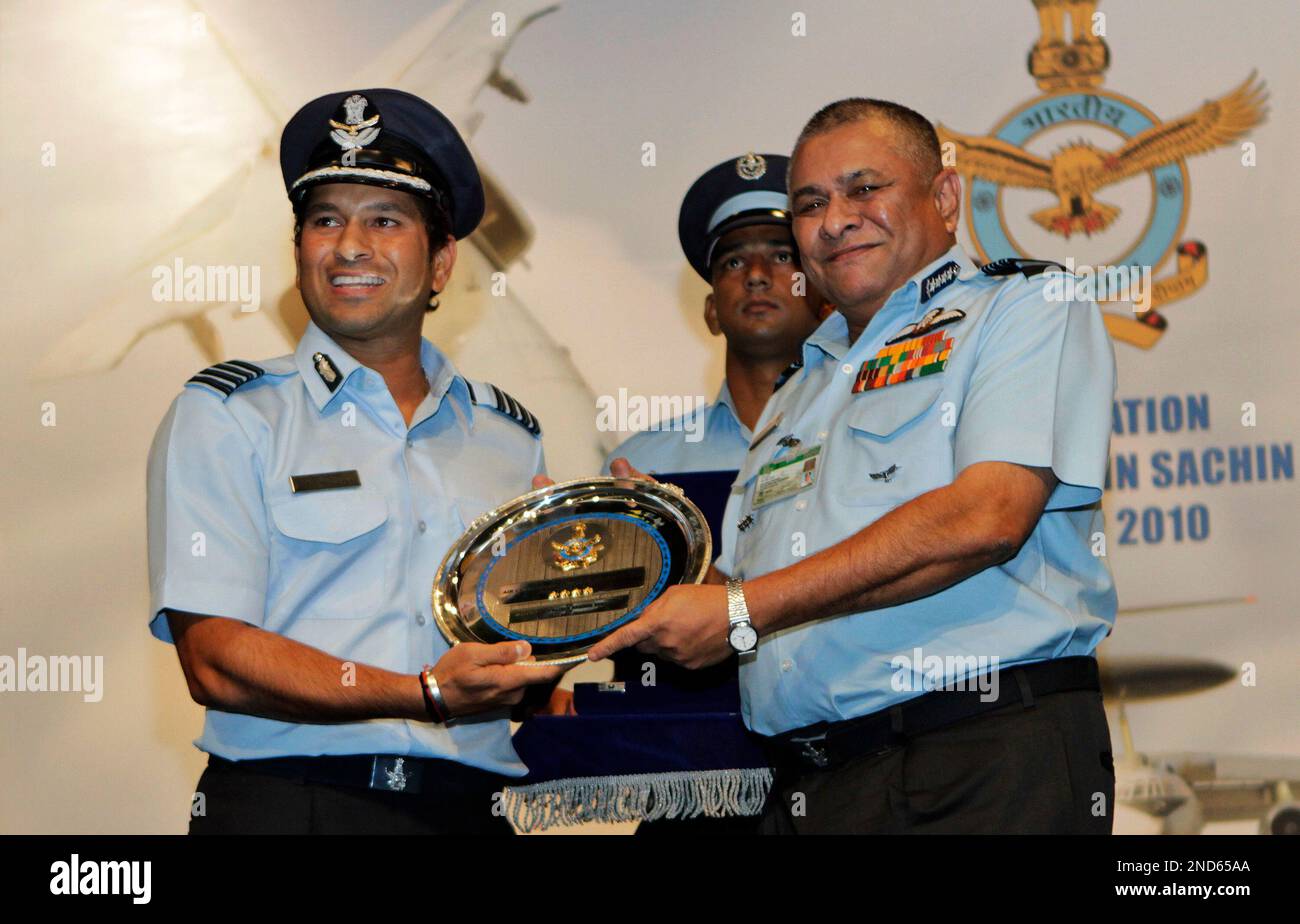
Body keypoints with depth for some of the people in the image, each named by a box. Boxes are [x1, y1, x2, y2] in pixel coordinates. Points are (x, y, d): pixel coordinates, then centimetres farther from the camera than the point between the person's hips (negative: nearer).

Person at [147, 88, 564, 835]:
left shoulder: (511, 438, 15)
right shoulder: (226, 416, 3)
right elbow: (215, 660, -9)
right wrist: (426, 696, -18)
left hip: (464, 809, 3)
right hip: (281, 804, -3)